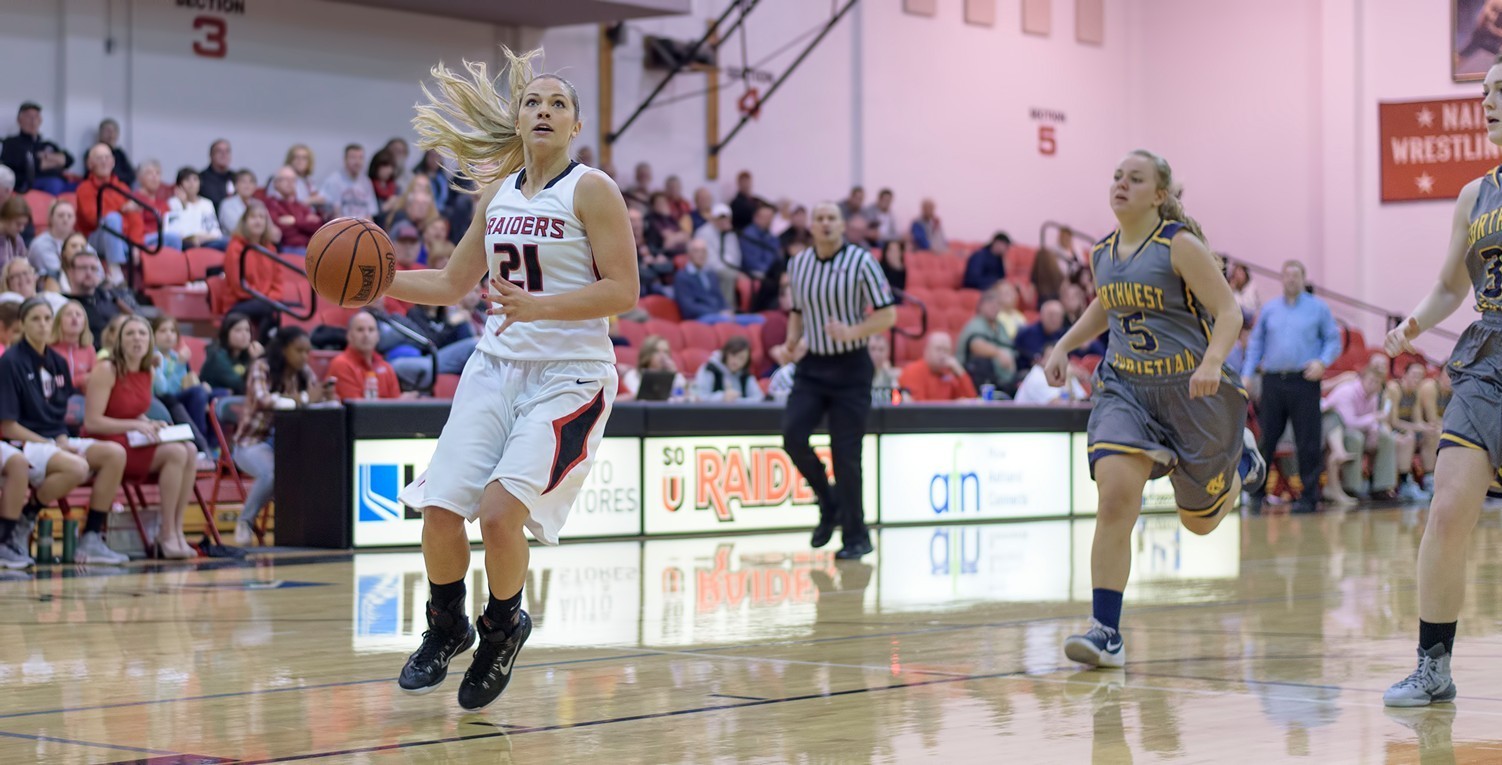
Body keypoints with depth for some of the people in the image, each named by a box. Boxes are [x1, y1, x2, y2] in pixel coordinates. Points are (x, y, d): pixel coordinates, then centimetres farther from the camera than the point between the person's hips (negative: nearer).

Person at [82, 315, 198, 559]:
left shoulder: (147, 372, 9)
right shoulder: (107, 370, -12)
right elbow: (92, 421, -17)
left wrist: (150, 424, 0)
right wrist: (135, 425, -21)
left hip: (133, 442, 7)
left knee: (189, 450, -17)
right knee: (175, 453, -25)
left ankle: (176, 532, -15)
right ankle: (167, 536, -18)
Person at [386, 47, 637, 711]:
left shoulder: (590, 190, -6)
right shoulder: (497, 194, 11)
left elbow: (623, 291, -14)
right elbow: (452, 285, 21)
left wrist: (537, 306, -26)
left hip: (571, 376, -5)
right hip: (497, 366, 5)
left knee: (500, 509, -20)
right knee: (441, 509, -5)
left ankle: (503, 627, 10)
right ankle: (446, 629, 23)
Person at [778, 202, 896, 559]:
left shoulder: (861, 262, -8)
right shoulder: (798, 264, 6)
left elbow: (887, 315, -6)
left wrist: (852, 332, -22)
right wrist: (790, 343, 1)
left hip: (850, 368, -4)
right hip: (812, 366, 4)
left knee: (845, 453, -4)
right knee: (793, 435, -15)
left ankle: (856, 537, 9)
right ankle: (829, 503, 11)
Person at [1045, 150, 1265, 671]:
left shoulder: (1179, 245, -12)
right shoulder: (1103, 254, 6)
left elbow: (1228, 312, -13)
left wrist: (1213, 362, -30)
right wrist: (1063, 346, 13)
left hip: (1191, 389, -3)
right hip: (1125, 388, 3)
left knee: (1200, 520, 11)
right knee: (1115, 493, -21)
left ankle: (1240, 460, 47)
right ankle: (1105, 632, -20)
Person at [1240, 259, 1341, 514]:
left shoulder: (1318, 308, 7)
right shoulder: (1269, 309, 13)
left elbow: (1333, 340, 7)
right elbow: (1256, 343, 15)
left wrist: (1322, 362, -11)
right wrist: (1247, 374, 5)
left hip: (1304, 381, -2)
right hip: (1273, 381, 2)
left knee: (1307, 443, -2)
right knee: (1266, 440, 2)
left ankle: (1309, 496, 5)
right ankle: (1256, 493, 10)